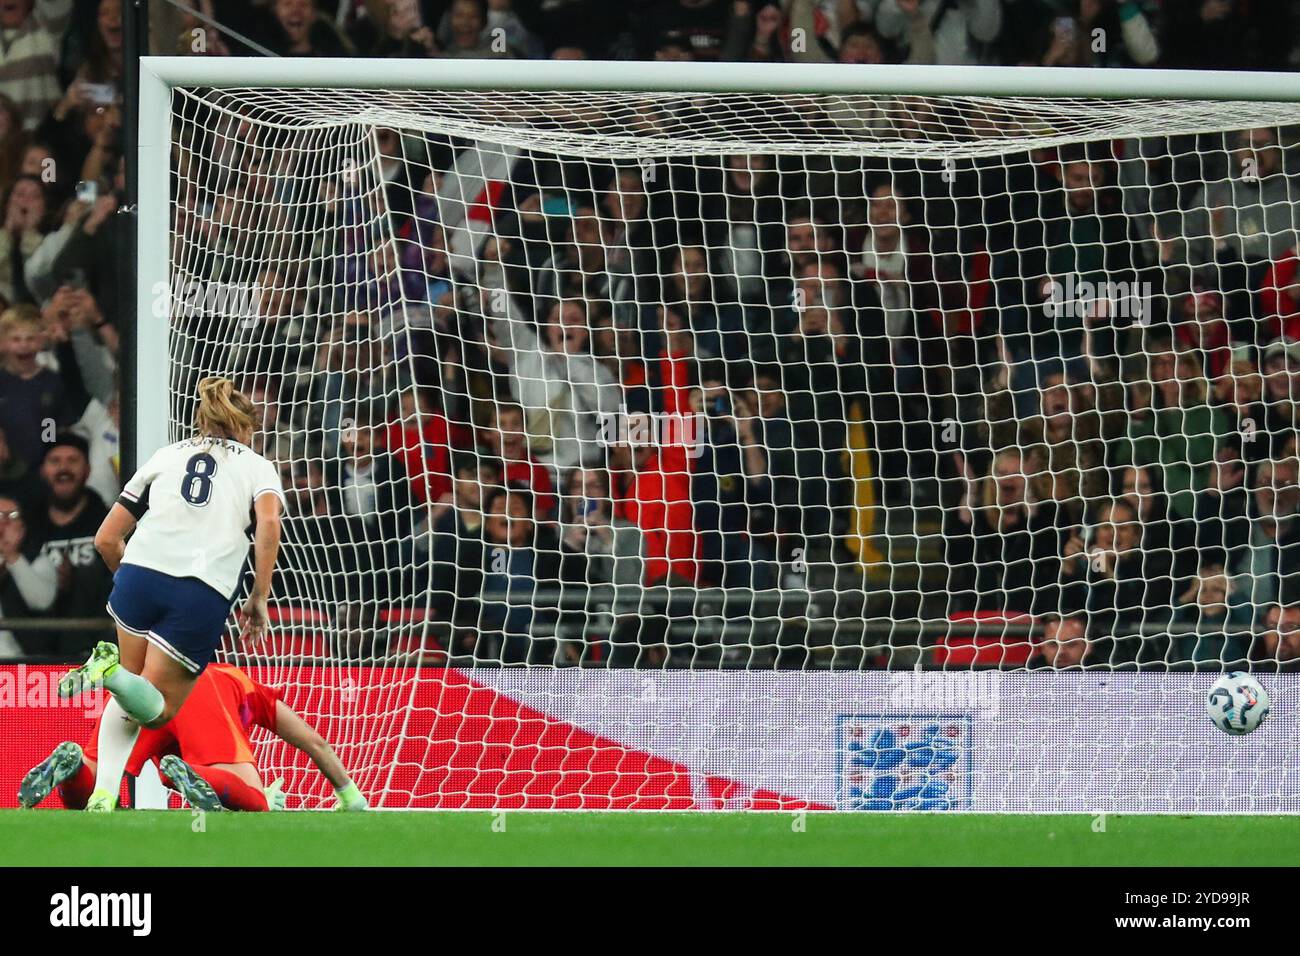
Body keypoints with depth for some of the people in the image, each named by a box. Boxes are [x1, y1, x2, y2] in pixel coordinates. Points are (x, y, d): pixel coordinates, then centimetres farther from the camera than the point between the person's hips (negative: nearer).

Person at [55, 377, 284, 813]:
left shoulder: (166, 455, 24)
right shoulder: (257, 466, 18)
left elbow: (106, 539, 20)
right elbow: (269, 524, -5)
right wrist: (259, 600, 1)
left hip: (140, 573, 3)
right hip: (204, 596, -3)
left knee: (134, 693, 21)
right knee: (157, 708, 8)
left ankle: (103, 795, 0)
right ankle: (114, 671, -26)